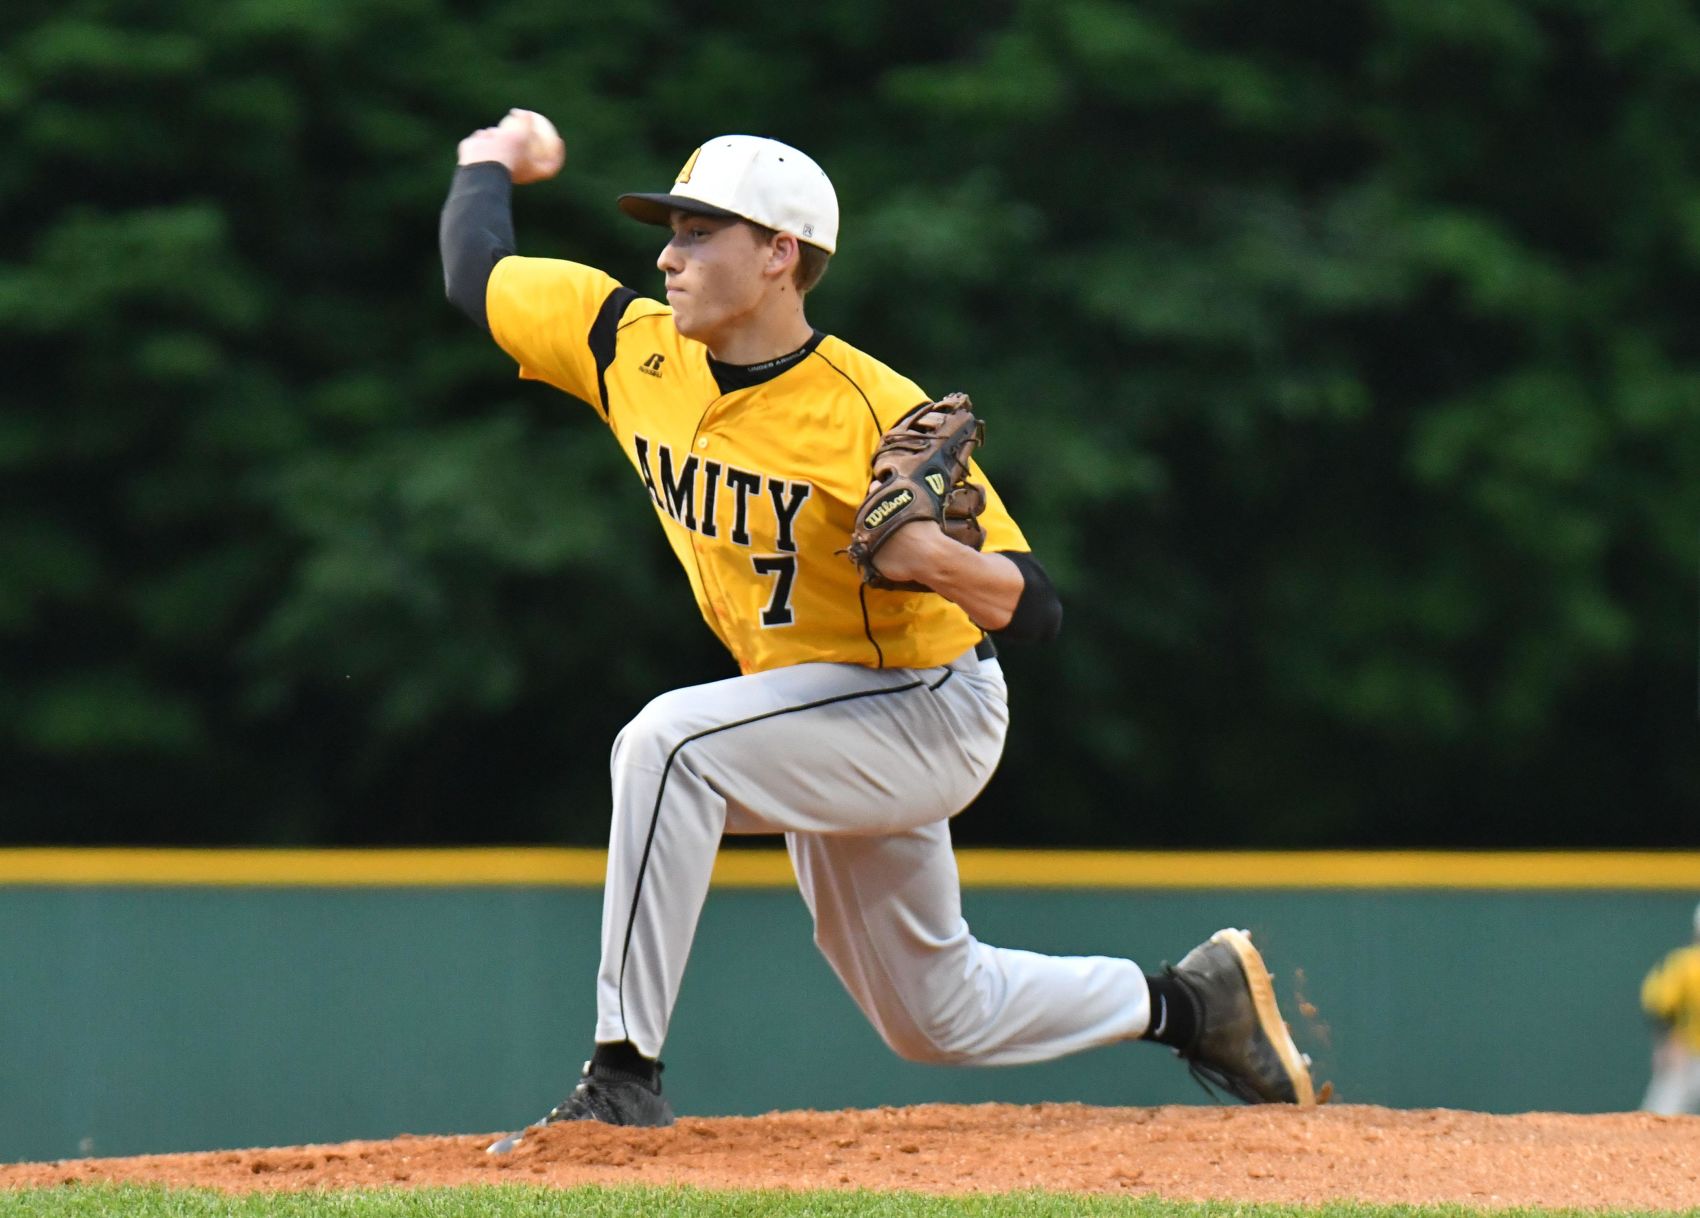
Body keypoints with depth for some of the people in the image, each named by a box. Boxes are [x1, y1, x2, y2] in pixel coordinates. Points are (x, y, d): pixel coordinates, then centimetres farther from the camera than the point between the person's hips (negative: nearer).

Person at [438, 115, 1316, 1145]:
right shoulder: (637, 347, -9)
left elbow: (1036, 612, -26)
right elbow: (476, 273, 6)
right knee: (934, 1015, 19)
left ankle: (626, 1079, -29)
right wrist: (490, 162, 21)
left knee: (667, 743, -31)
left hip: (930, 713, -8)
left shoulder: (876, 417, -26)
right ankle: (1194, 1002, 39)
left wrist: (937, 562, -45)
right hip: (830, 733, 8)